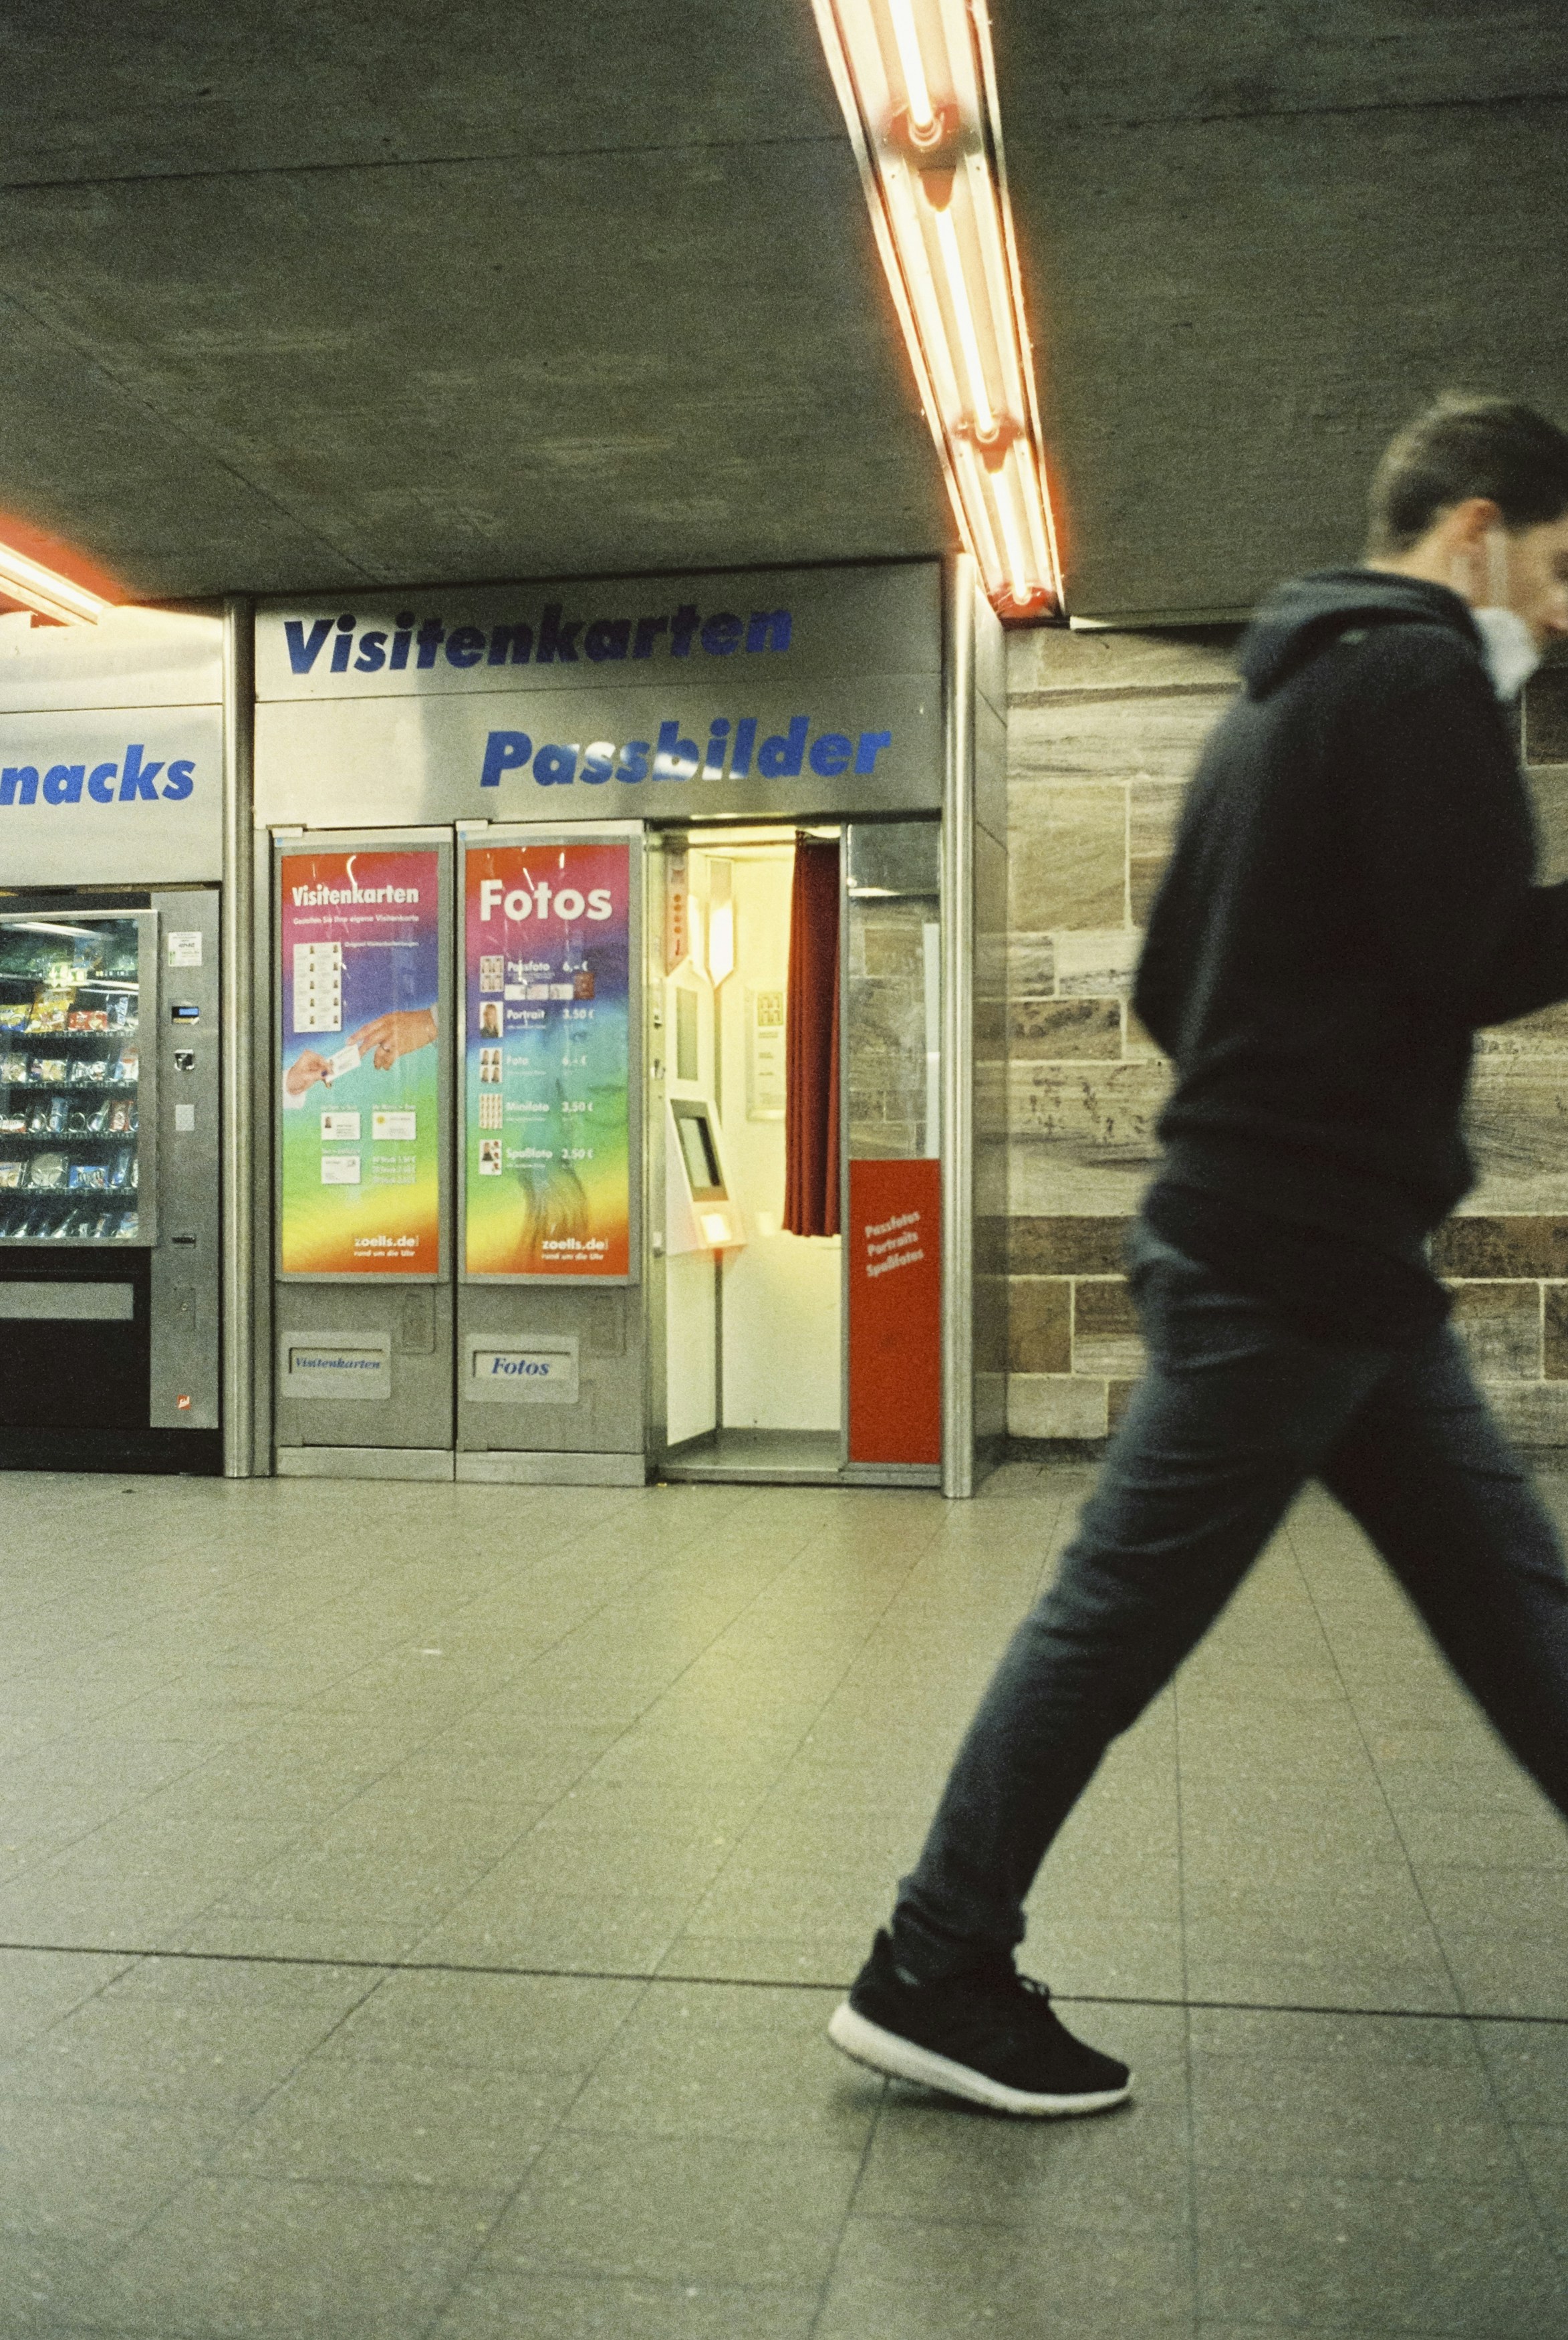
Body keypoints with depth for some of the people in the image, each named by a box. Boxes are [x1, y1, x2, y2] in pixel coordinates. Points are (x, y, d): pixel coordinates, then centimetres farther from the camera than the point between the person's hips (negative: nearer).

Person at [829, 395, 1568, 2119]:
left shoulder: (1276, 699, 20)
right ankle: (933, 1978, 12)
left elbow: (1169, 985, 20)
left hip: (1326, 1258, 10)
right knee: (1121, 1613, -1)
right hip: (1295, 1260, -10)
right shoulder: (1421, 675, -9)